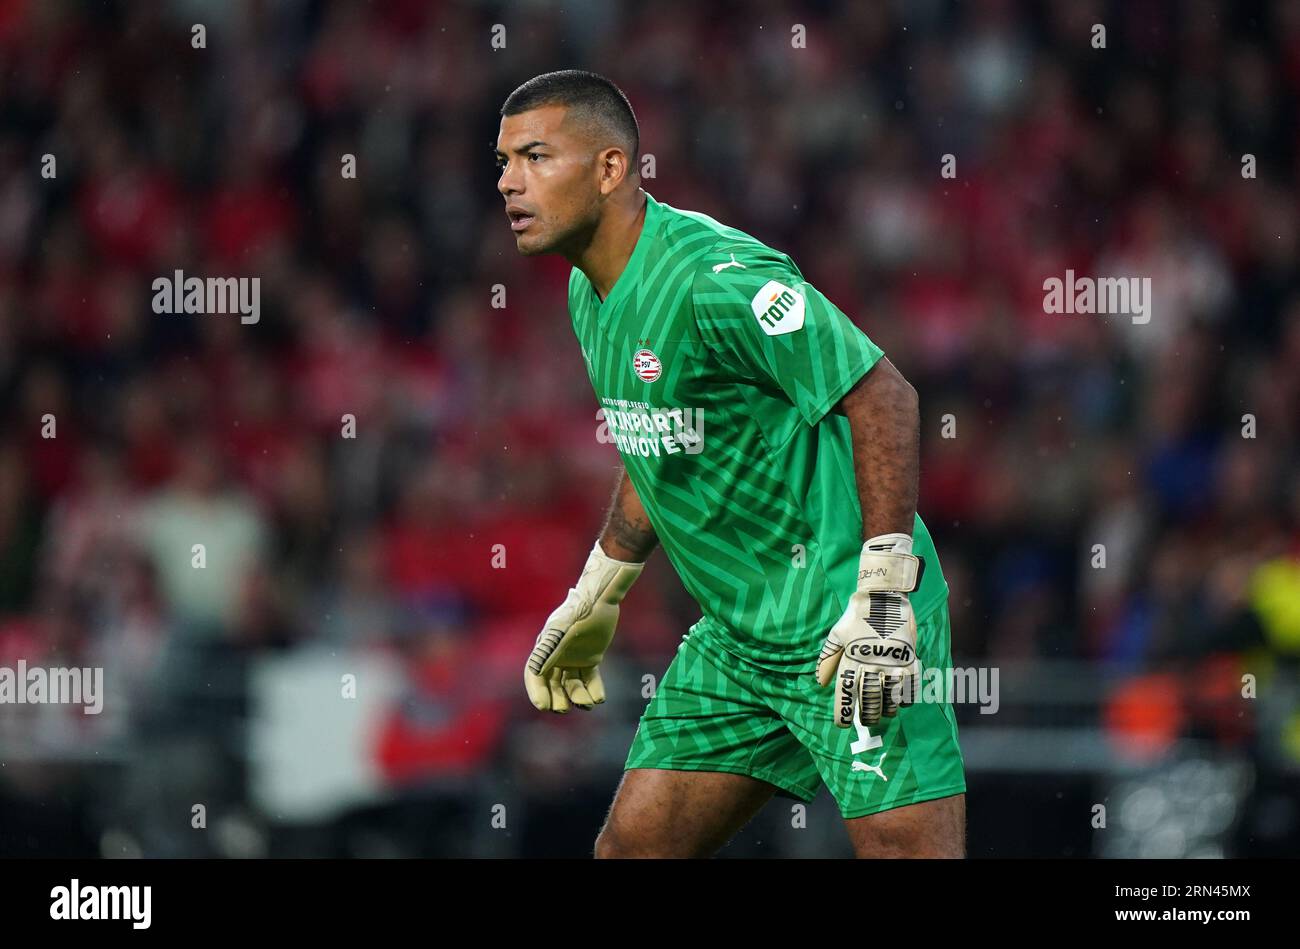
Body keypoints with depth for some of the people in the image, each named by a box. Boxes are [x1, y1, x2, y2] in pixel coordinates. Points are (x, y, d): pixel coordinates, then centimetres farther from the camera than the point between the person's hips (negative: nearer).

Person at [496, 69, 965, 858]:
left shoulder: (716, 278, -20)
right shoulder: (592, 294, 9)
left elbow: (885, 398, -22)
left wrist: (883, 598, -25)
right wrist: (596, 599, 29)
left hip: (846, 630, -9)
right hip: (735, 636, 9)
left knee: (906, 847, -15)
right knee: (633, 845, 5)